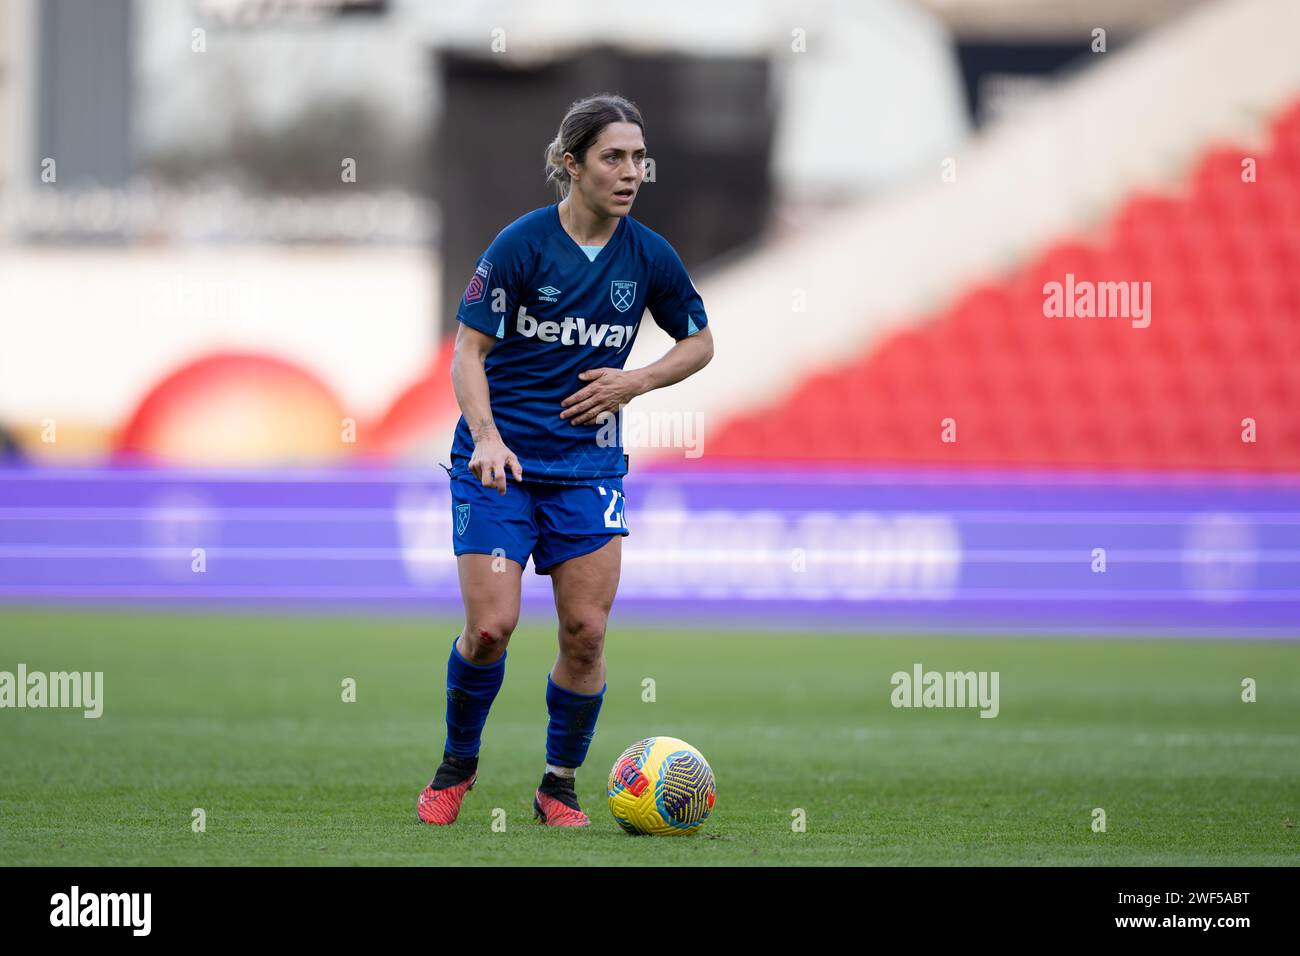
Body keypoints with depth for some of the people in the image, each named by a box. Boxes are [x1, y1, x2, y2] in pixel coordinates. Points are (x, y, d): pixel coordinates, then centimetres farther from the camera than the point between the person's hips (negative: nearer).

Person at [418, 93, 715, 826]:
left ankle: (560, 787, 14)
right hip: (502, 460, -3)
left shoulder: (650, 257, 0)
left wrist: (635, 382, -4)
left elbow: (700, 343, 15)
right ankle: (458, 764, 15)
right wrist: (486, 437, -25)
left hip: (589, 460, 3)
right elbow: (469, 350, -10)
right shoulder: (521, 244, -11)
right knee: (492, 626, -11)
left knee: (587, 631, -4)